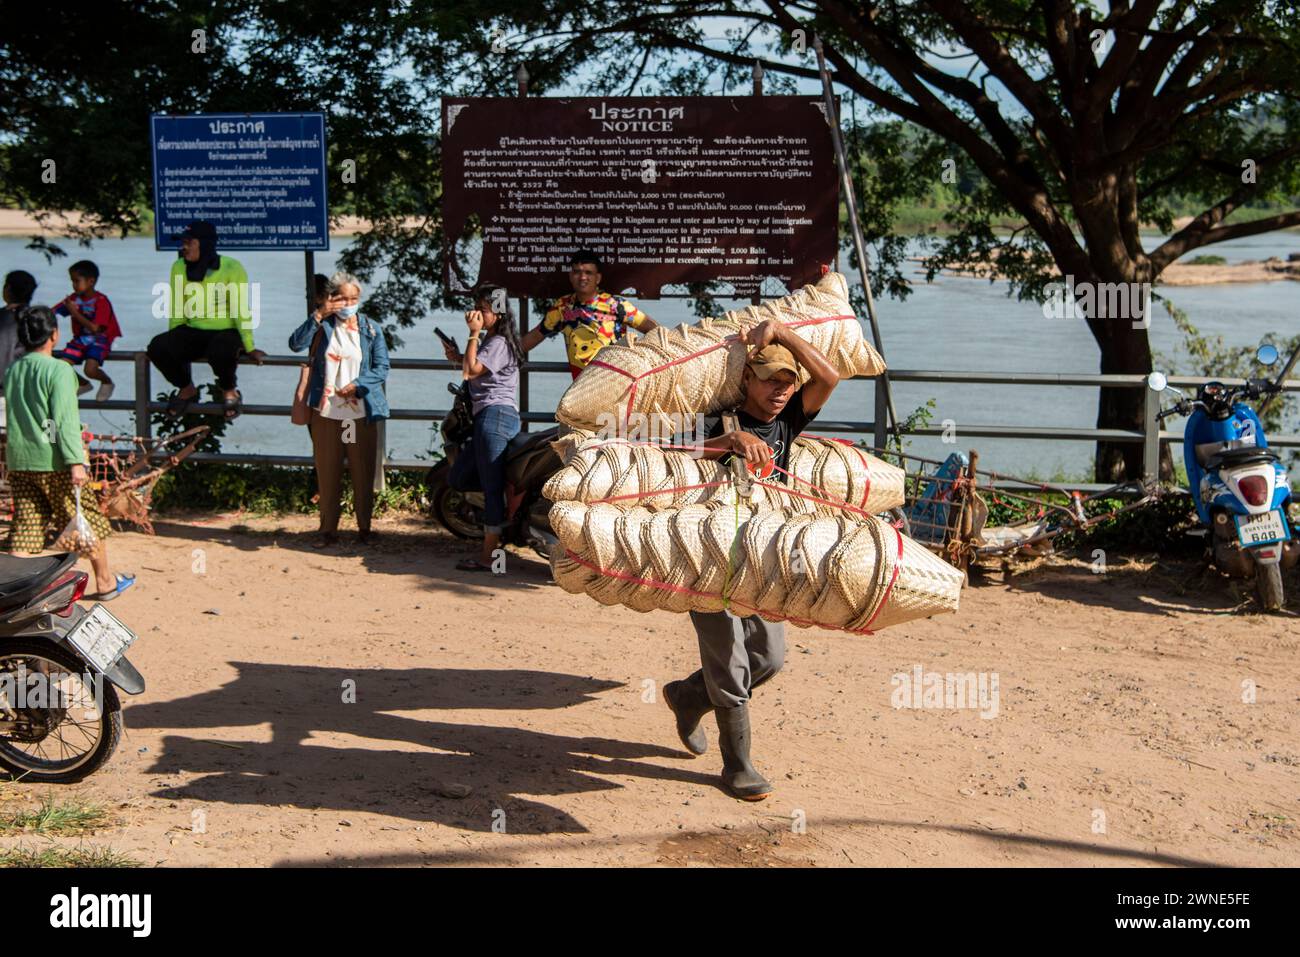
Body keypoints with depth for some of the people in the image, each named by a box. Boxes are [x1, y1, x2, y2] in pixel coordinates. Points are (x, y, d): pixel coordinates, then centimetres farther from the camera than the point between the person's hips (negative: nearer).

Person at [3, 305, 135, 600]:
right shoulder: (59, 370, -12)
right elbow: (65, 419, -18)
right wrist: (76, 461, -20)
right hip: (53, 461, -6)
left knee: (25, 526, 8)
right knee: (90, 520, 9)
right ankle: (105, 583, 20)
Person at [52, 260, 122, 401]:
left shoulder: (101, 301, -17)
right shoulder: (74, 298, 2)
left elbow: (95, 328, -26)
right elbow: (53, 312, -3)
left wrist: (75, 313, -25)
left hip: (99, 341, -6)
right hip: (80, 339, 6)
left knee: (90, 370, -28)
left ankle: (107, 382, 8)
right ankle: (83, 384, 21)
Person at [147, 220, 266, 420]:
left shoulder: (232, 268, -12)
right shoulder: (179, 267, 0)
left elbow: (241, 311, -13)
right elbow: (176, 309, 6)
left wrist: (249, 348, -11)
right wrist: (175, 343, 9)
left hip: (226, 332, -4)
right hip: (192, 332, 4)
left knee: (220, 350, -39)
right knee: (157, 346, -23)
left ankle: (229, 390, -2)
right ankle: (186, 389, 7)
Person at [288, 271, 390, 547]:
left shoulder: (370, 330, 5)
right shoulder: (323, 326, 4)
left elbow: (382, 368, 0)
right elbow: (296, 344, -13)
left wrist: (357, 385, -14)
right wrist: (318, 315, -19)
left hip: (361, 413, 0)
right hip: (325, 413, 0)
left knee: (363, 473, 5)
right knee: (327, 473, 5)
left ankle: (364, 527, 17)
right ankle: (328, 529, 14)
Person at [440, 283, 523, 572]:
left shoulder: (499, 343, -10)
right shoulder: (490, 340, 22)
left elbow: (471, 371, -19)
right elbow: (476, 369, 34)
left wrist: (473, 334, -14)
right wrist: (459, 358, 17)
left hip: (495, 415, -11)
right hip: (488, 417, 11)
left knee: (491, 487, -8)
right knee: (457, 480, 12)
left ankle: (489, 556, -7)